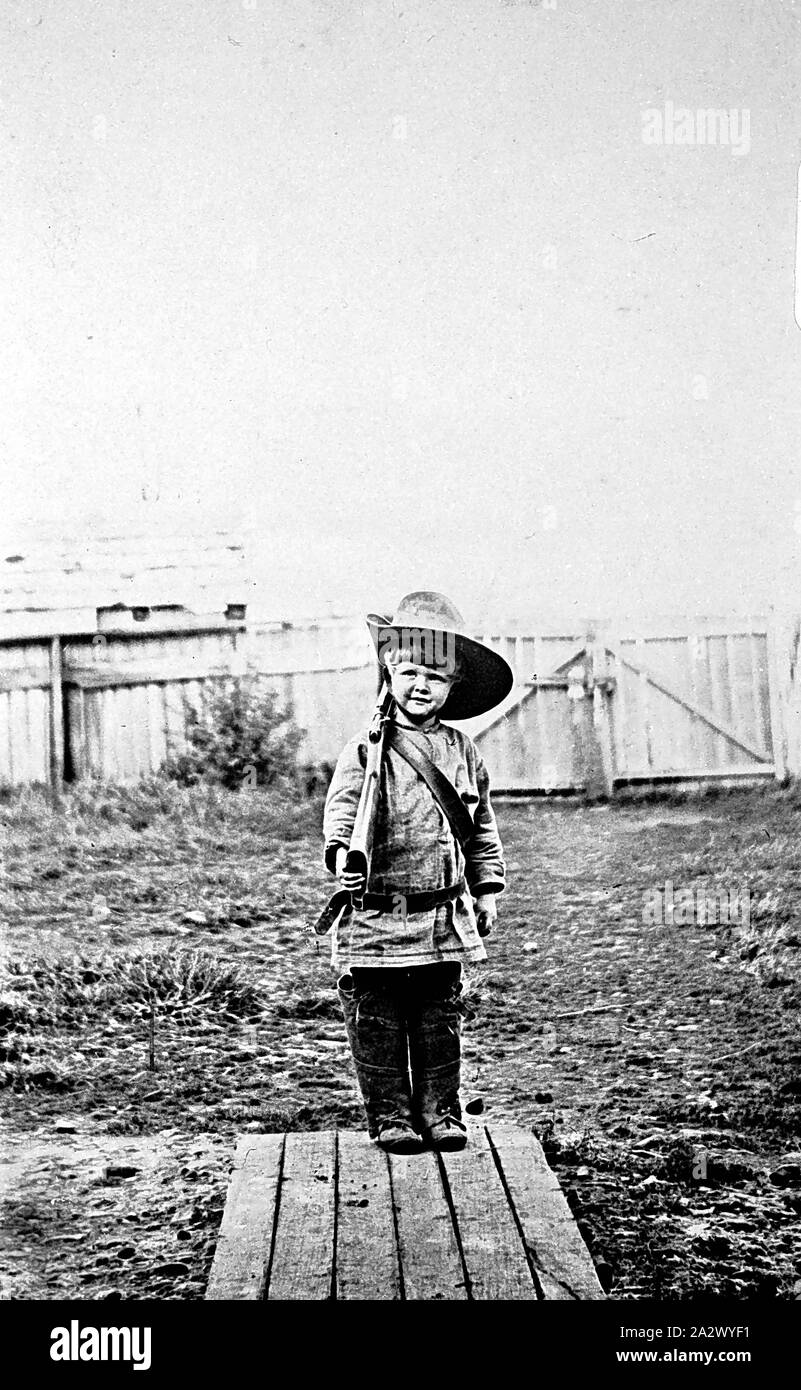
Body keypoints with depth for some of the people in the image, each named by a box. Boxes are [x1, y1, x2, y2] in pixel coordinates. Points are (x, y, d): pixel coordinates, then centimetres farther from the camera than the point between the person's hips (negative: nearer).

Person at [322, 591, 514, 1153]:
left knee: (441, 1019, 9)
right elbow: (342, 806, -13)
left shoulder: (463, 752, 9)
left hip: (444, 916, 3)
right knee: (377, 1022, 4)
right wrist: (342, 851, -32)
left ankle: (440, 1109, 21)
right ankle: (389, 1113, 16)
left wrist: (487, 889, 13)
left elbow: (482, 828, 16)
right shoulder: (367, 750, -3)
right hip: (377, 914, -3)